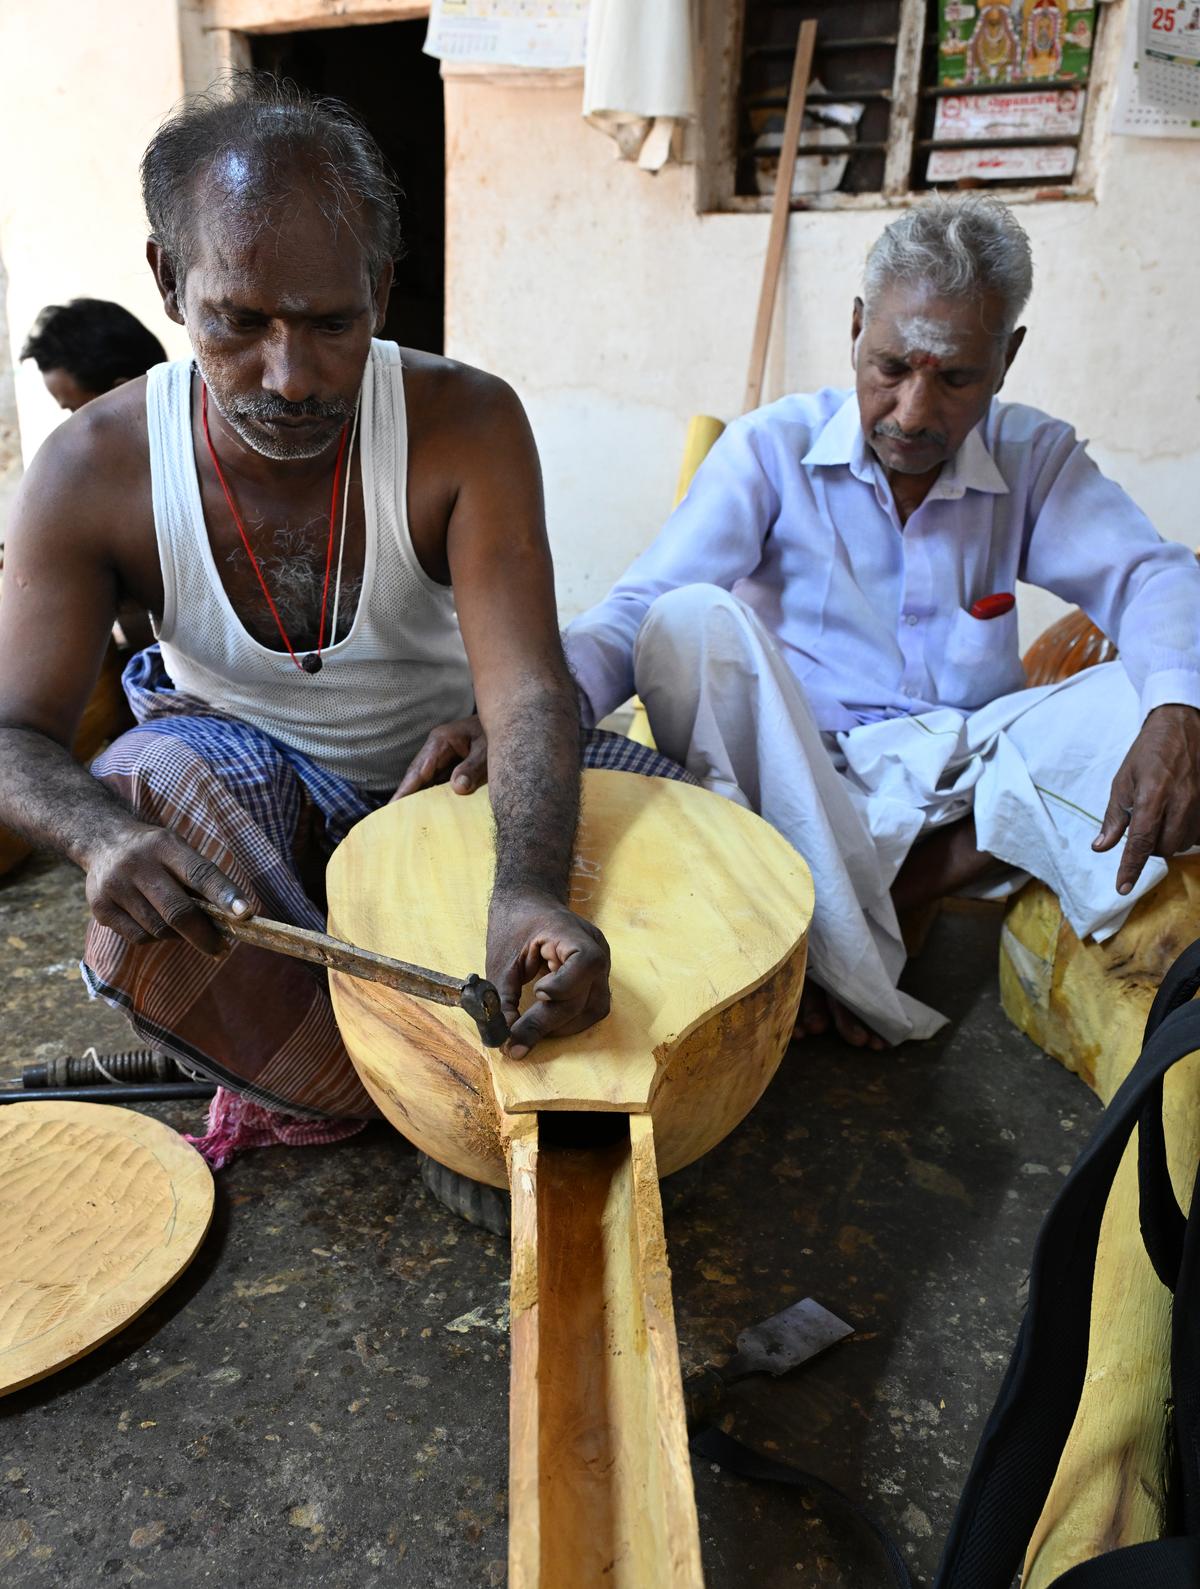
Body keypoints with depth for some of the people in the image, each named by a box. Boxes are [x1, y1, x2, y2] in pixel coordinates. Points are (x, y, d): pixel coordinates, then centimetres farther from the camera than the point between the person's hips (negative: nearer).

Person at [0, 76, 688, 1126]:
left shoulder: (467, 424, -22)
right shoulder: (92, 470, -17)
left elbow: (527, 688, -32)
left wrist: (530, 891, -52)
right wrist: (102, 834, -43)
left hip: (440, 768, 1)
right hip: (239, 762, 0)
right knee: (152, 778, -33)